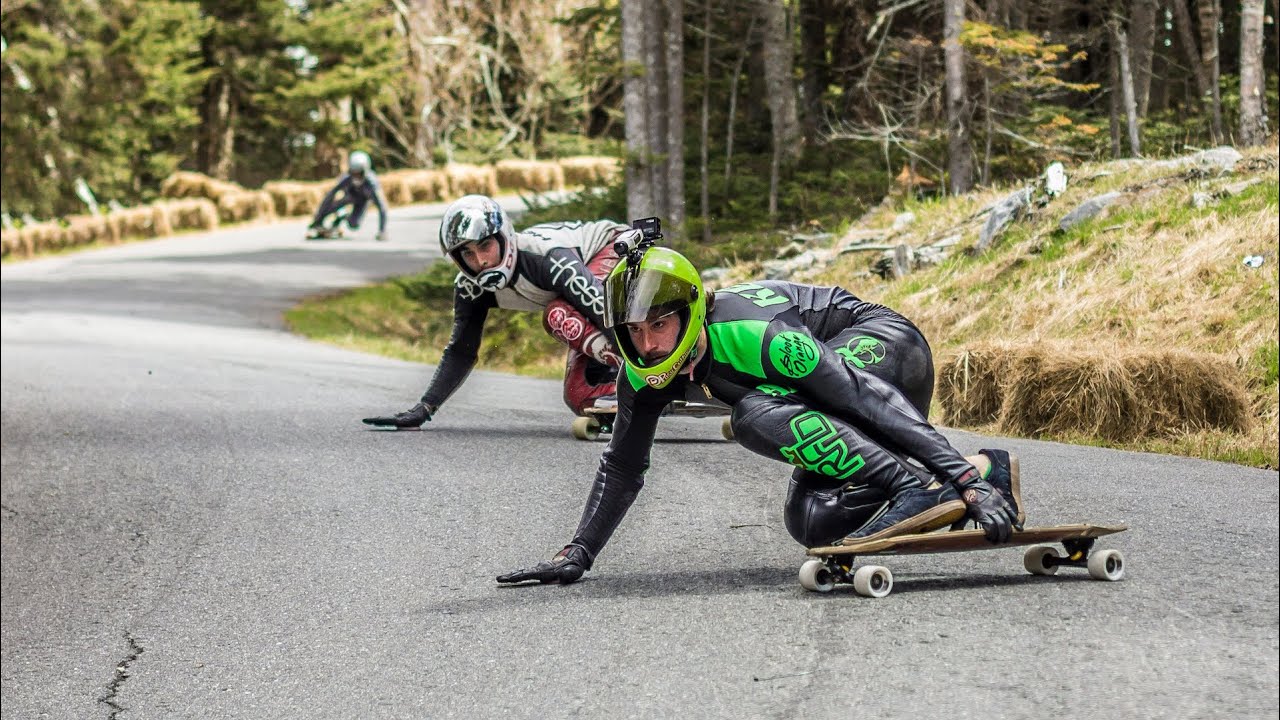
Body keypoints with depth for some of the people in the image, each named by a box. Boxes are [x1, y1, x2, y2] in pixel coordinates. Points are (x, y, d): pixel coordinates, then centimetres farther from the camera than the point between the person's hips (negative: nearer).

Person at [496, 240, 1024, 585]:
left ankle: (918, 487, -30)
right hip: (837, 362, 9)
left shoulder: (754, 336, -34)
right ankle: (986, 470, -1)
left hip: (885, 343, -9)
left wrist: (967, 483, -41)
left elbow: (878, 402, -37)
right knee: (812, 523, -8)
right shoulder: (642, 375, -11)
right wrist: (577, 555, -5)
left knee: (758, 415, -31)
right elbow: (621, 469, 4)